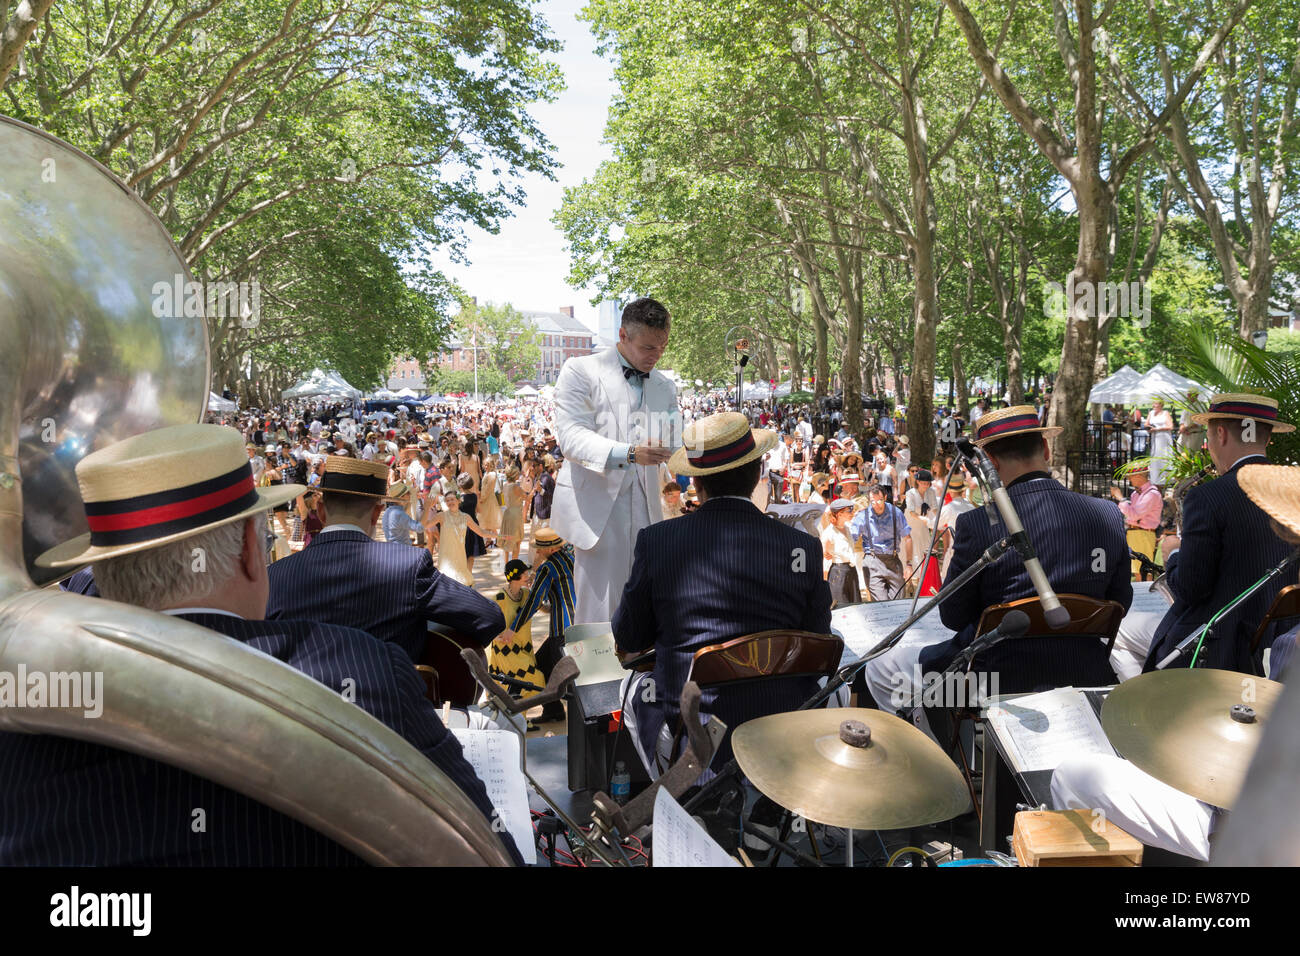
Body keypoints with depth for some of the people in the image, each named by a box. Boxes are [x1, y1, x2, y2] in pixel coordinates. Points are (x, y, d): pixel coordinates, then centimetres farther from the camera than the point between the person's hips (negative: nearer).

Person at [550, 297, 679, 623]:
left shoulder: (665, 387, 18)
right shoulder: (581, 371, -1)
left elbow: (674, 445, 15)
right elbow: (571, 437, -11)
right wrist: (629, 453, -26)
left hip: (645, 508, 5)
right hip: (597, 504, -5)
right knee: (599, 611, -3)